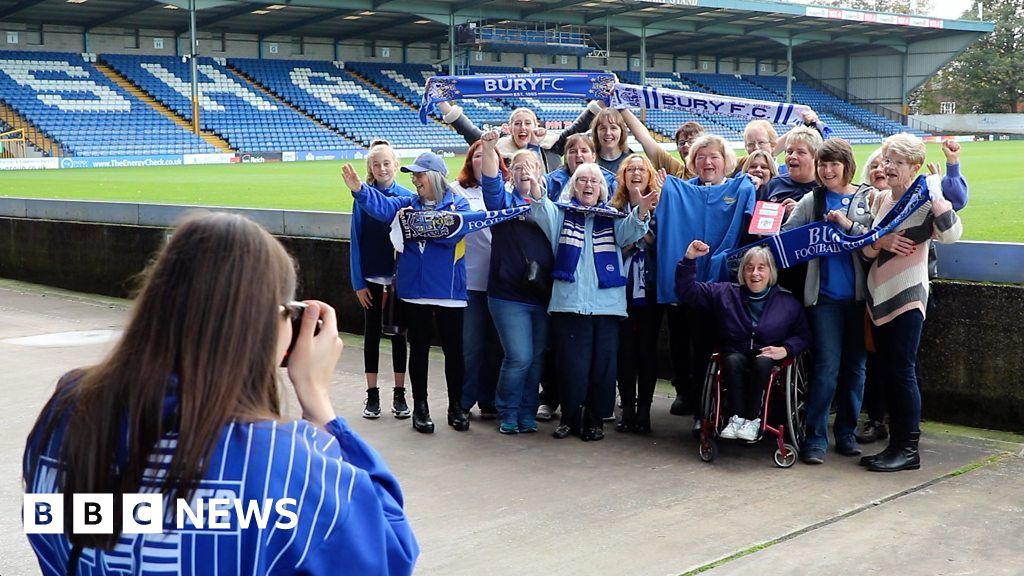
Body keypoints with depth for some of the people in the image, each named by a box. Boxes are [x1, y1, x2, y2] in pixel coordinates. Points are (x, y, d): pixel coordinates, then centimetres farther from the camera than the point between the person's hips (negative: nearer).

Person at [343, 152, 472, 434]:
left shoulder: (458, 205, -1)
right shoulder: (408, 204, 6)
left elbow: (451, 232, -20)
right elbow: (382, 206, -13)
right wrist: (359, 189, -30)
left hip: (449, 292, -2)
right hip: (414, 291, 2)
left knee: (453, 350, 7)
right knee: (419, 349, 8)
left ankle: (456, 406, 21)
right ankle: (420, 407, 19)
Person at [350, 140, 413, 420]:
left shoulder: (407, 197, -3)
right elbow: (356, 240, -3)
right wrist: (358, 282, -6)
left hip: (400, 277, 0)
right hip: (371, 278, 0)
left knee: (399, 333, 8)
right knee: (372, 333, 8)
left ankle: (399, 395, 17)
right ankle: (372, 395, 15)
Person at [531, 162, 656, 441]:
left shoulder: (613, 217, 13)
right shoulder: (562, 213, 11)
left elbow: (629, 232, -7)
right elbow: (544, 215, -10)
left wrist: (641, 211, -28)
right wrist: (537, 194, -31)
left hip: (606, 303, 1)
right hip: (569, 302, -1)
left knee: (603, 363, 3)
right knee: (572, 364, -1)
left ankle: (595, 418, 16)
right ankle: (570, 417, 14)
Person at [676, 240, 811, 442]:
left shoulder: (788, 302, 7)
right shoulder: (724, 293, 8)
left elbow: (803, 335, 8)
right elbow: (688, 291, 3)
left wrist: (785, 349, -13)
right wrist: (689, 259, -10)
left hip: (768, 359, -1)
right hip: (735, 355, 1)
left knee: (762, 362, -35)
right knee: (733, 360, -34)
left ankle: (752, 419, -31)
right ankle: (737, 416, -32)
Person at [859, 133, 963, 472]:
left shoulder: (923, 202, -9)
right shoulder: (880, 200, 12)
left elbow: (951, 233, -26)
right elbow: (866, 250, 14)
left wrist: (935, 193, -26)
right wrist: (879, 242, -8)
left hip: (907, 297, -7)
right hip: (879, 295, 7)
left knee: (901, 372, -6)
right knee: (888, 372, 11)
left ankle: (909, 449, 3)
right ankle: (896, 443, 20)